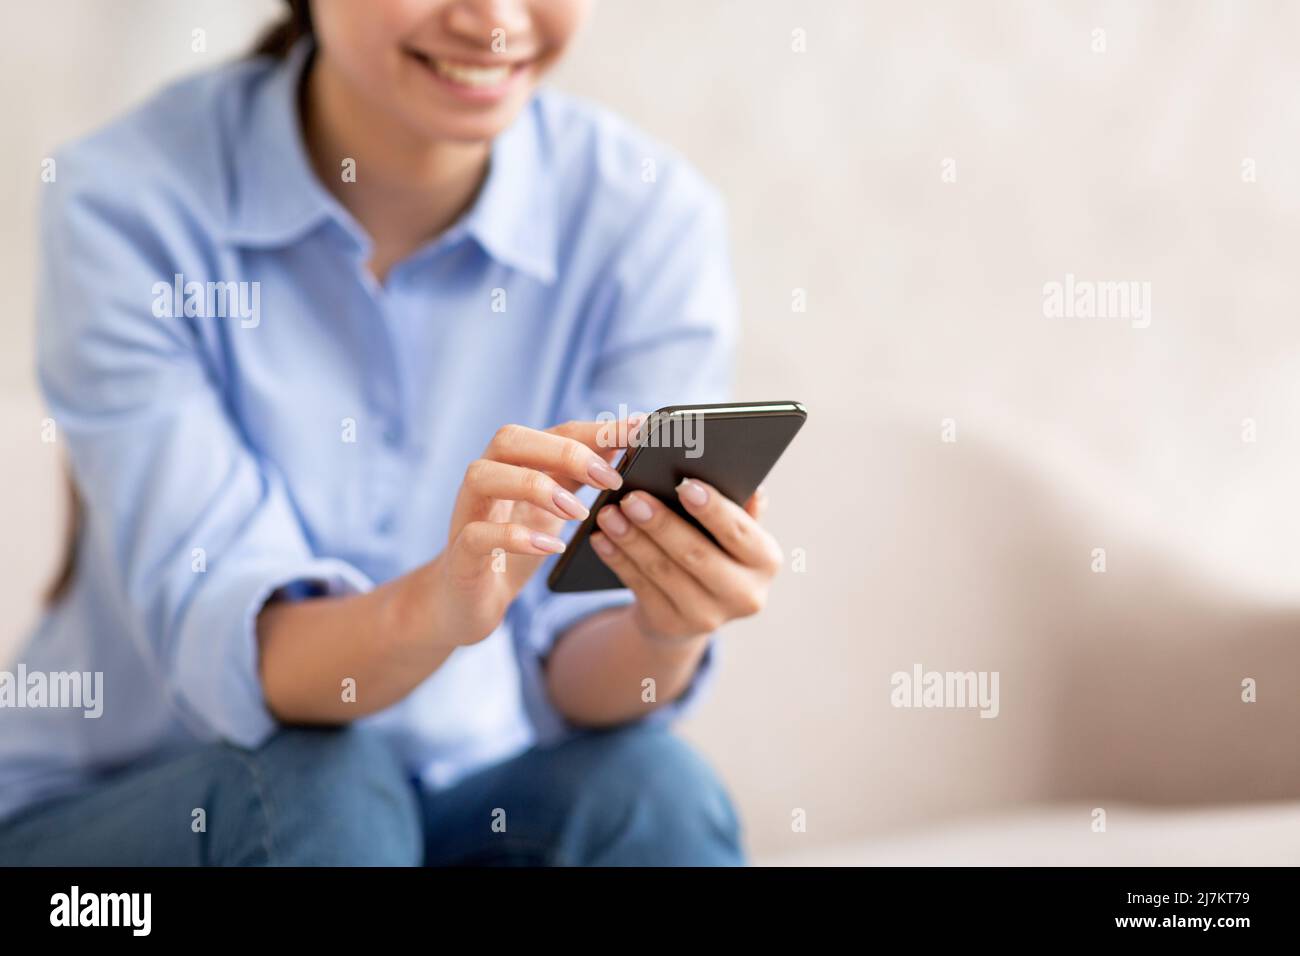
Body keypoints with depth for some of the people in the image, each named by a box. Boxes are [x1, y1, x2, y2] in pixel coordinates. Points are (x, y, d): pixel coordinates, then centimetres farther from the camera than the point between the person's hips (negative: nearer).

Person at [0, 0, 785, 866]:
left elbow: (574, 681, -12)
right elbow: (218, 646, -23)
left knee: (650, 789, -26)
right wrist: (432, 605, -43)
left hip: (480, 807, 2)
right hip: (116, 804, -1)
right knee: (318, 790, -31)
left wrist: (668, 632, -35)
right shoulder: (130, 201, -16)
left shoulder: (651, 219, -10)